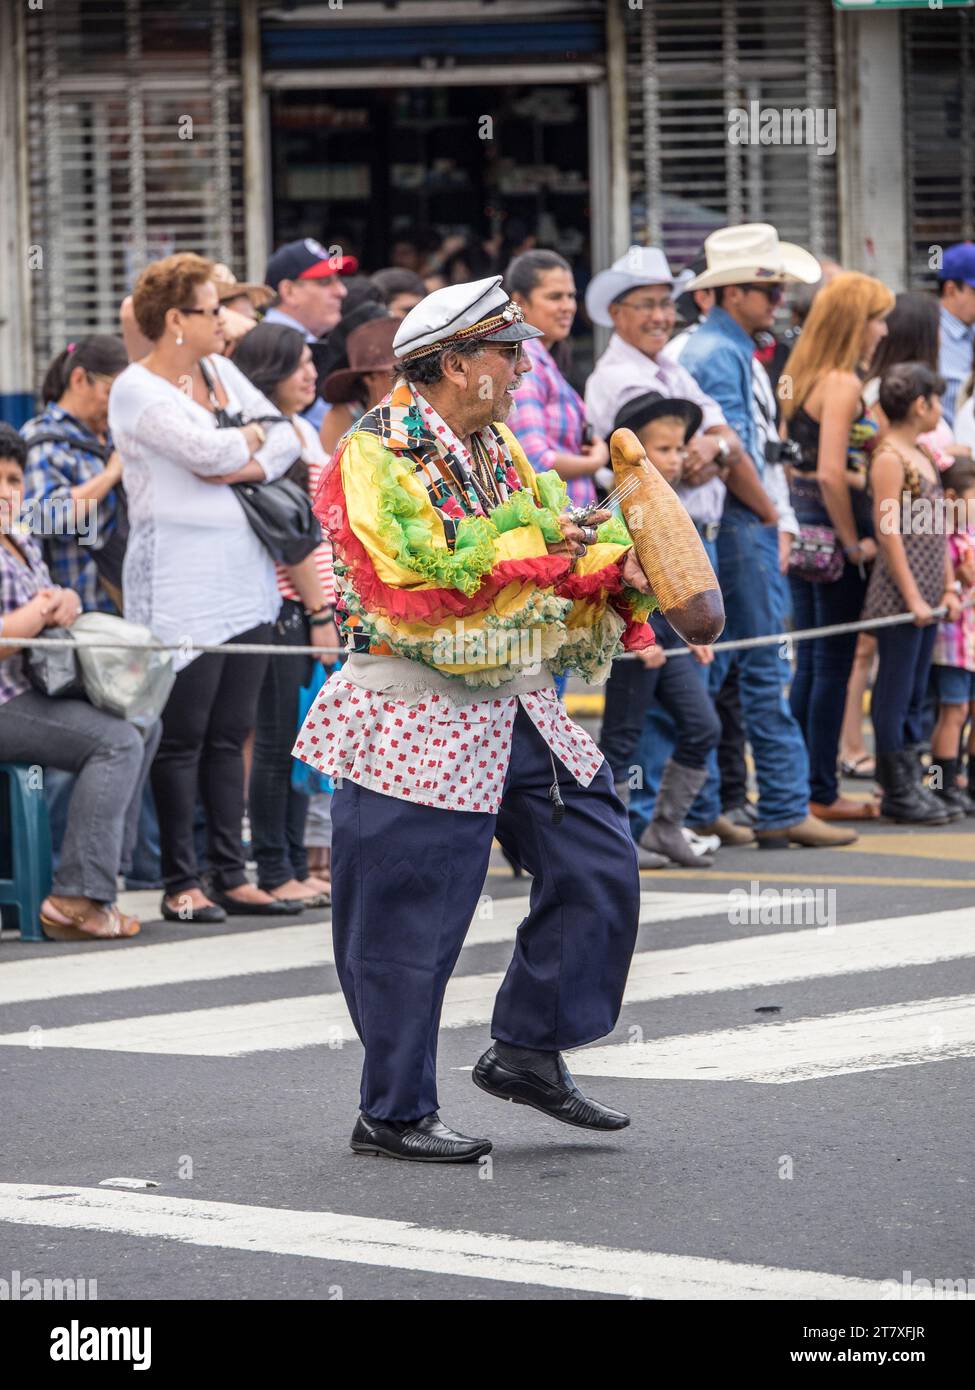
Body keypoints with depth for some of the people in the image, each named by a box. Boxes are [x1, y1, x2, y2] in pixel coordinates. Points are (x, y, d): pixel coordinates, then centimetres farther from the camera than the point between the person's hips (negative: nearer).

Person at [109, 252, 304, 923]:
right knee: (183, 735, -4)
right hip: (182, 580, -7)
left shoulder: (222, 371, 14)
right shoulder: (138, 389, -8)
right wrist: (251, 436, 2)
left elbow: (287, 437, 10)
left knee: (231, 733, 9)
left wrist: (248, 464, -9)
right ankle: (182, 883, 0)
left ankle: (232, 875, 12)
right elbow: (210, 449, -19)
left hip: (246, 571, 7)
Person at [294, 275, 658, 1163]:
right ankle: (393, 1114, 9)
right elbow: (409, 579, -25)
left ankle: (529, 1051, 21)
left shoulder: (498, 449, 14)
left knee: (599, 869, 7)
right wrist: (535, 545, -23)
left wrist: (619, 568, -4)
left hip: (516, 712, 9)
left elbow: (561, 556, 17)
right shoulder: (377, 456, -13)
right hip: (420, 718, -9)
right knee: (411, 919, -2)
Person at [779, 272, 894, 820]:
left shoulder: (802, 378, 11)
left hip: (800, 528, 9)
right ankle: (823, 793, 4)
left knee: (809, 664, 14)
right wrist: (855, 544, -14)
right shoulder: (843, 384, -16)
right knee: (833, 665, -1)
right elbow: (831, 474, -22)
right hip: (832, 528, -9)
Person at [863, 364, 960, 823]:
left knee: (914, 694, 11)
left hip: (927, 595, 9)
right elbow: (889, 533, -16)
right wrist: (913, 598, -17)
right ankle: (897, 791, 3)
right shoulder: (888, 458, -12)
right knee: (895, 693, -2)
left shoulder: (923, 456, 14)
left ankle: (910, 783, 16)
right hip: (898, 594, -9)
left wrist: (948, 589, 11)